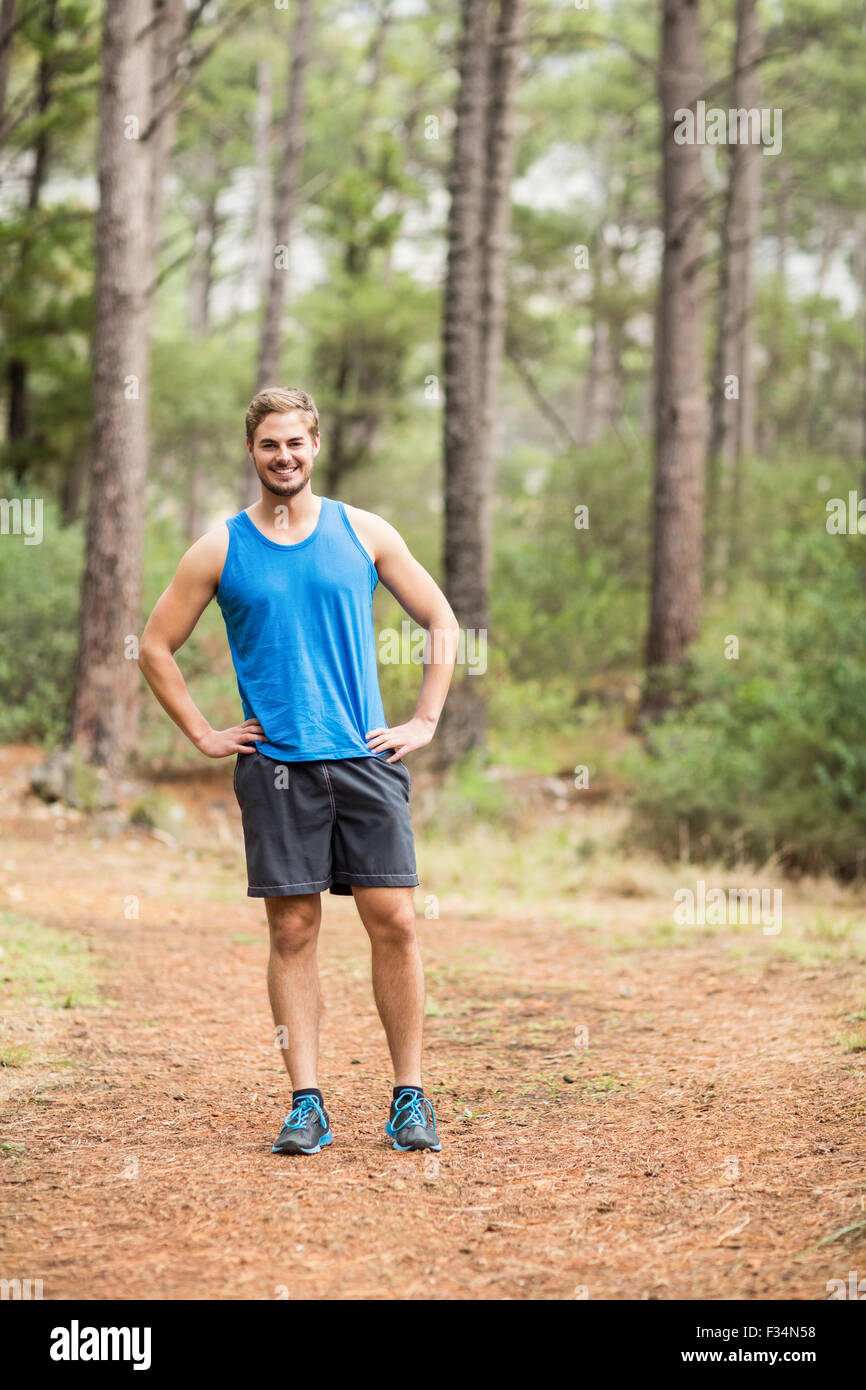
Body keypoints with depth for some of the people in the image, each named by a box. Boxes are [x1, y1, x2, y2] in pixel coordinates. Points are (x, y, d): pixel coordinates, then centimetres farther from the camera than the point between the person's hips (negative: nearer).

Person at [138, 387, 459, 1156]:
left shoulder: (364, 533, 7)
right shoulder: (220, 550, 4)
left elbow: (441, 622, 13)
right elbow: (155, 646, 10)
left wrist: (424, 722, 5)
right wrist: (204, 735, 3)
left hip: (366, 760, 1)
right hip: (275, 767, 0)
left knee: (393, 921, -4)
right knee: (293, 930, -1)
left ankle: (411, 1097, 5)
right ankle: (307, 1105, 3)